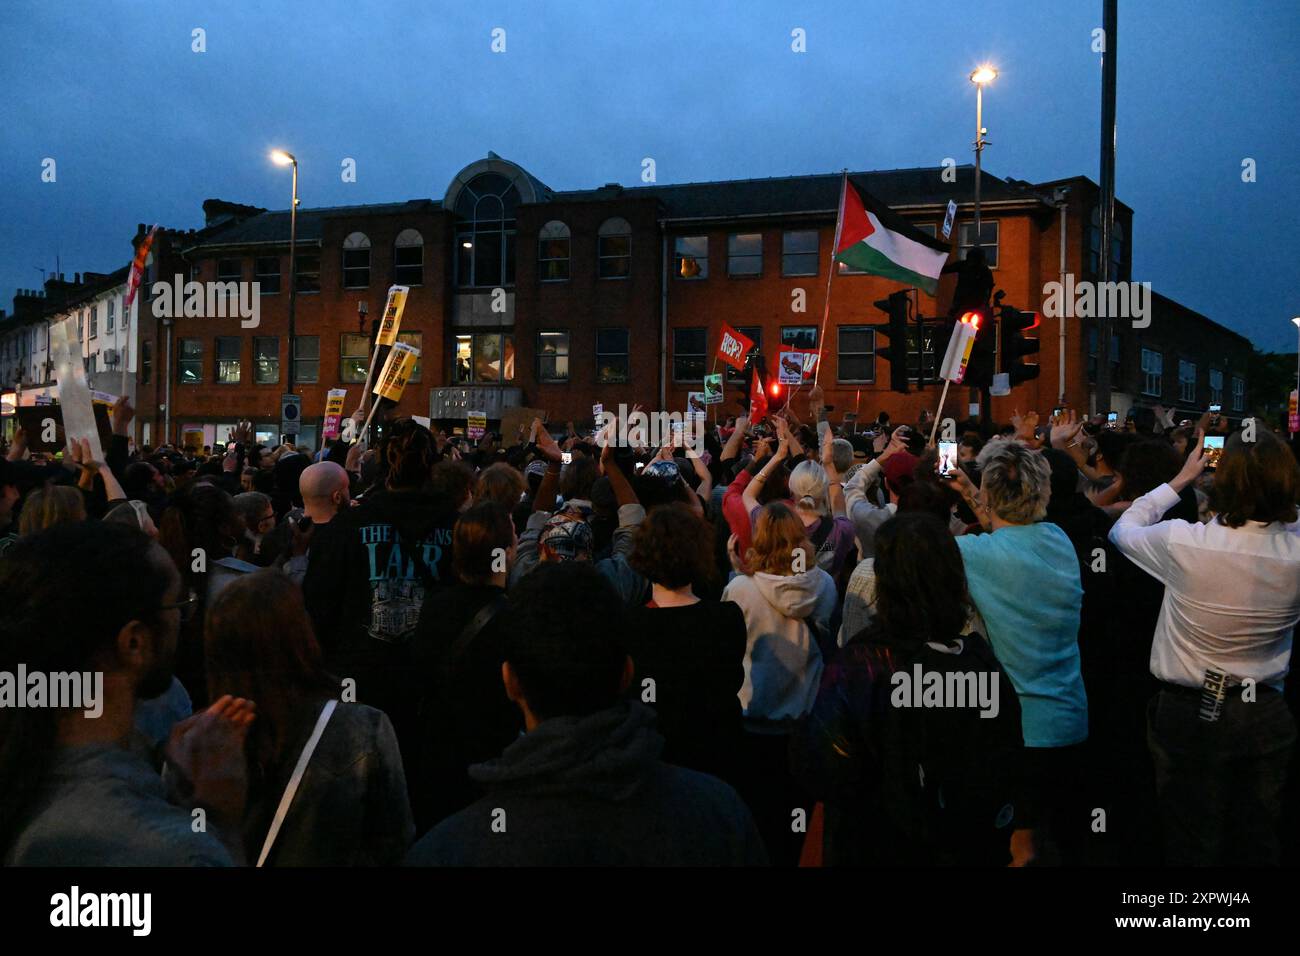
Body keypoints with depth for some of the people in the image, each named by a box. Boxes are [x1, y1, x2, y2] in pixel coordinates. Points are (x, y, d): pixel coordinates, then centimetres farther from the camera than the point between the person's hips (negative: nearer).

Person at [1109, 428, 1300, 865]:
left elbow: (1122, 529, 1)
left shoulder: (1184, 542, -20)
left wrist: (1181, 480, 8)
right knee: (1258, 844, 17)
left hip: (1190, 715, -2)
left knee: (1192, 845, 12)